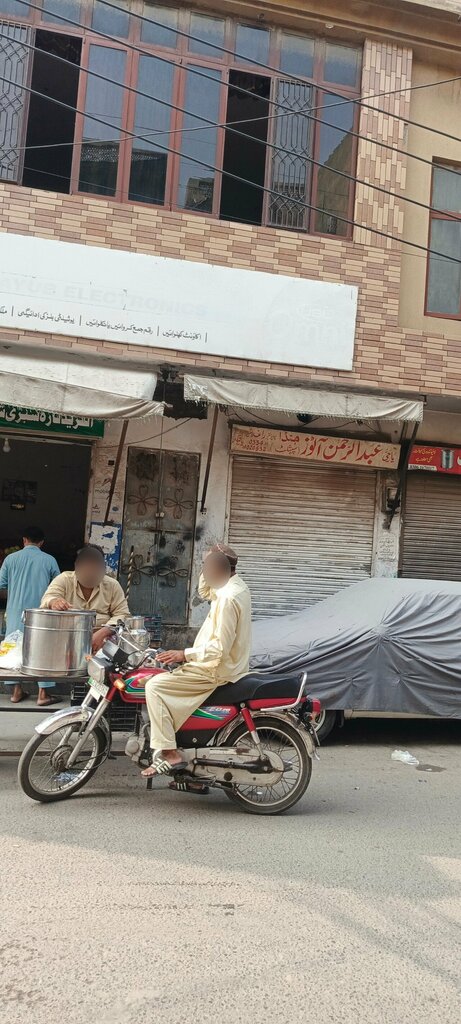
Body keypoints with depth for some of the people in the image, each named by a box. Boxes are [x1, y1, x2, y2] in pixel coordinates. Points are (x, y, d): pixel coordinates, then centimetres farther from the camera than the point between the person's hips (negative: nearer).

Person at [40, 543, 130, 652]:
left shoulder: (112, 585, 5)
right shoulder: (63, 580, 3)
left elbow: (122, 614, 1)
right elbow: (47, 599, -11)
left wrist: (102, 633, -17)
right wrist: (54, 602, -37)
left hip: (101, 644, -1)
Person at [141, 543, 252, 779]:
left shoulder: (227, 598, -22)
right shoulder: (236, 586, 8)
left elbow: (220, 648, -25)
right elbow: (204, 592, 25)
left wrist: (184, 655, -20)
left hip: (218, 670, -11)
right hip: (231, 666, 11)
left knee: (154, 686, -13)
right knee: (165, 680, 25)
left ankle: (169, 754, -15)